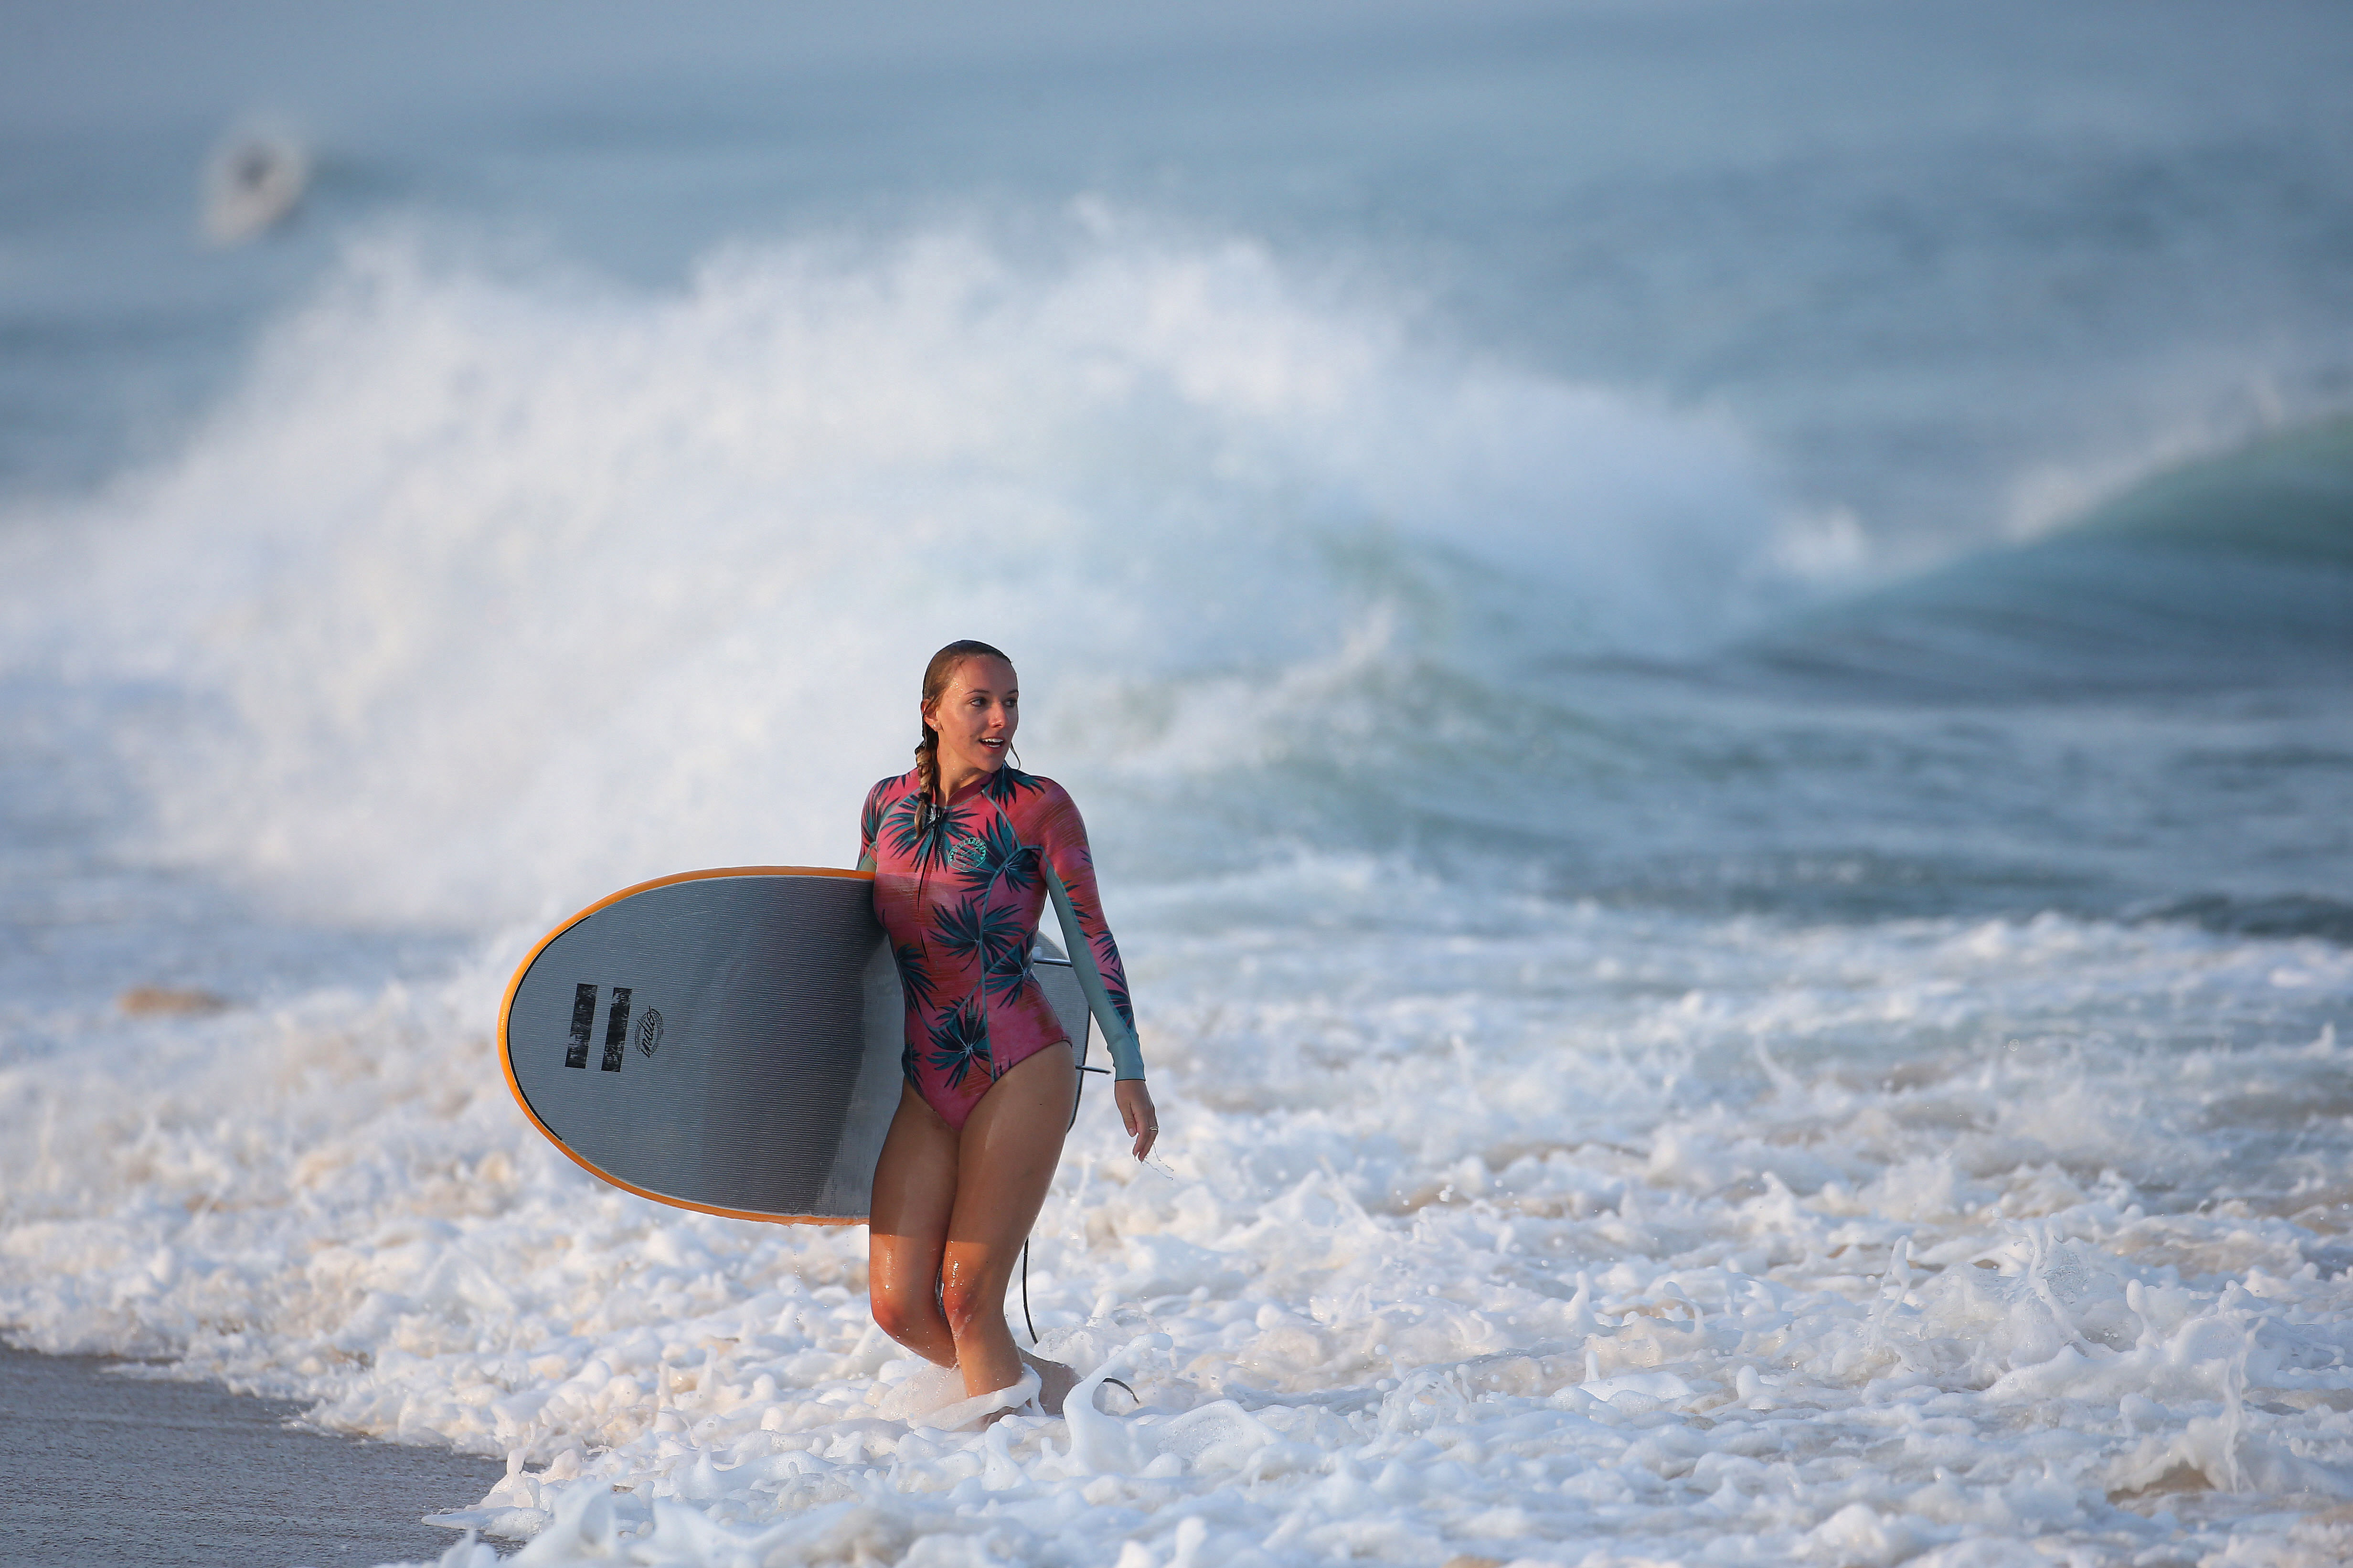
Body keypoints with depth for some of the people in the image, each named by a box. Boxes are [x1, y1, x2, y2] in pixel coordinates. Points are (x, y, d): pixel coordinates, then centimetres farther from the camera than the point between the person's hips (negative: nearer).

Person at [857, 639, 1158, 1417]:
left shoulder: (1037, 806, -4)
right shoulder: (887, 804, 8)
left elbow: (1089, 938, 0)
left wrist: (1129, 1070, -2)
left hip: (1021, 1073, -5)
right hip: (921, 1085, 5)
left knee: (968, 1300, -10)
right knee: (899, 1309, -1)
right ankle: (1037, 1384, 23)